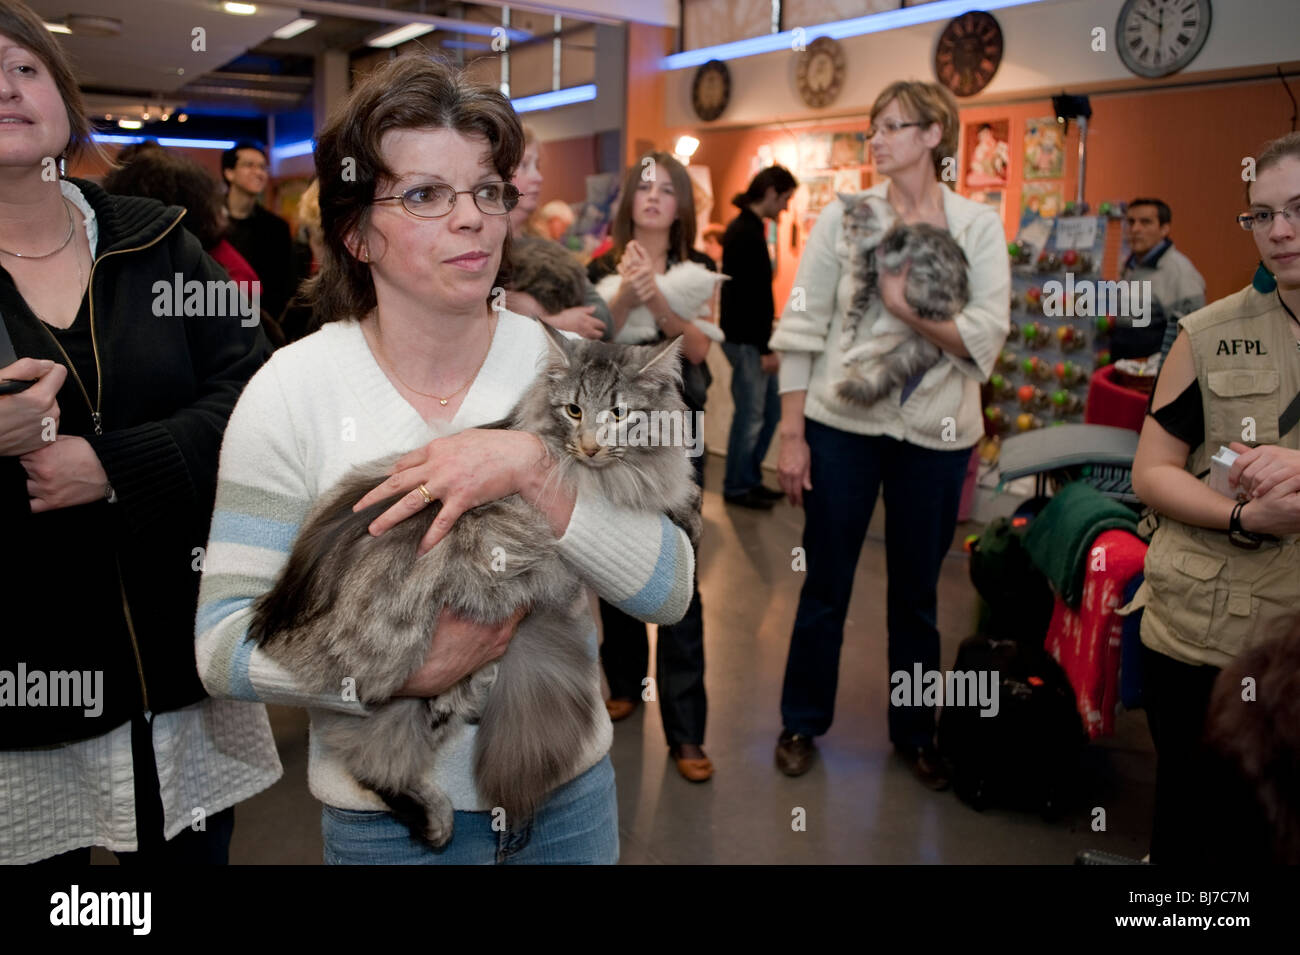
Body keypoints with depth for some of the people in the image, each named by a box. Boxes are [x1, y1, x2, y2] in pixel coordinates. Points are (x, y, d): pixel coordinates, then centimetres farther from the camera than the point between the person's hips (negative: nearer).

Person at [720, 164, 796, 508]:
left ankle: (751, 478, 26)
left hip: (751, 337, 10)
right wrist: (764, 348, -19)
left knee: (770, 410, 16)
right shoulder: (746, 233, -18)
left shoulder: (745, 227, 13)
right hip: (745, 340, -10)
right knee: (750, 416, 1)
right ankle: (737, 487, 14)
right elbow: (750, 296, -21)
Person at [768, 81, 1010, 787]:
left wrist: (909, 308, -21)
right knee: (826, 583, 9)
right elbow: (801, 329, -3)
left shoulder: (978, 225, 1)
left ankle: (914, 731, 31)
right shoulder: (844, 217, 0)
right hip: (842, 425, 0)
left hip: (935, 435, 1)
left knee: (917, 592, 13)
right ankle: (802, 722, 27)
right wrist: (791, 434, -6)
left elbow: (987, 337, -7)